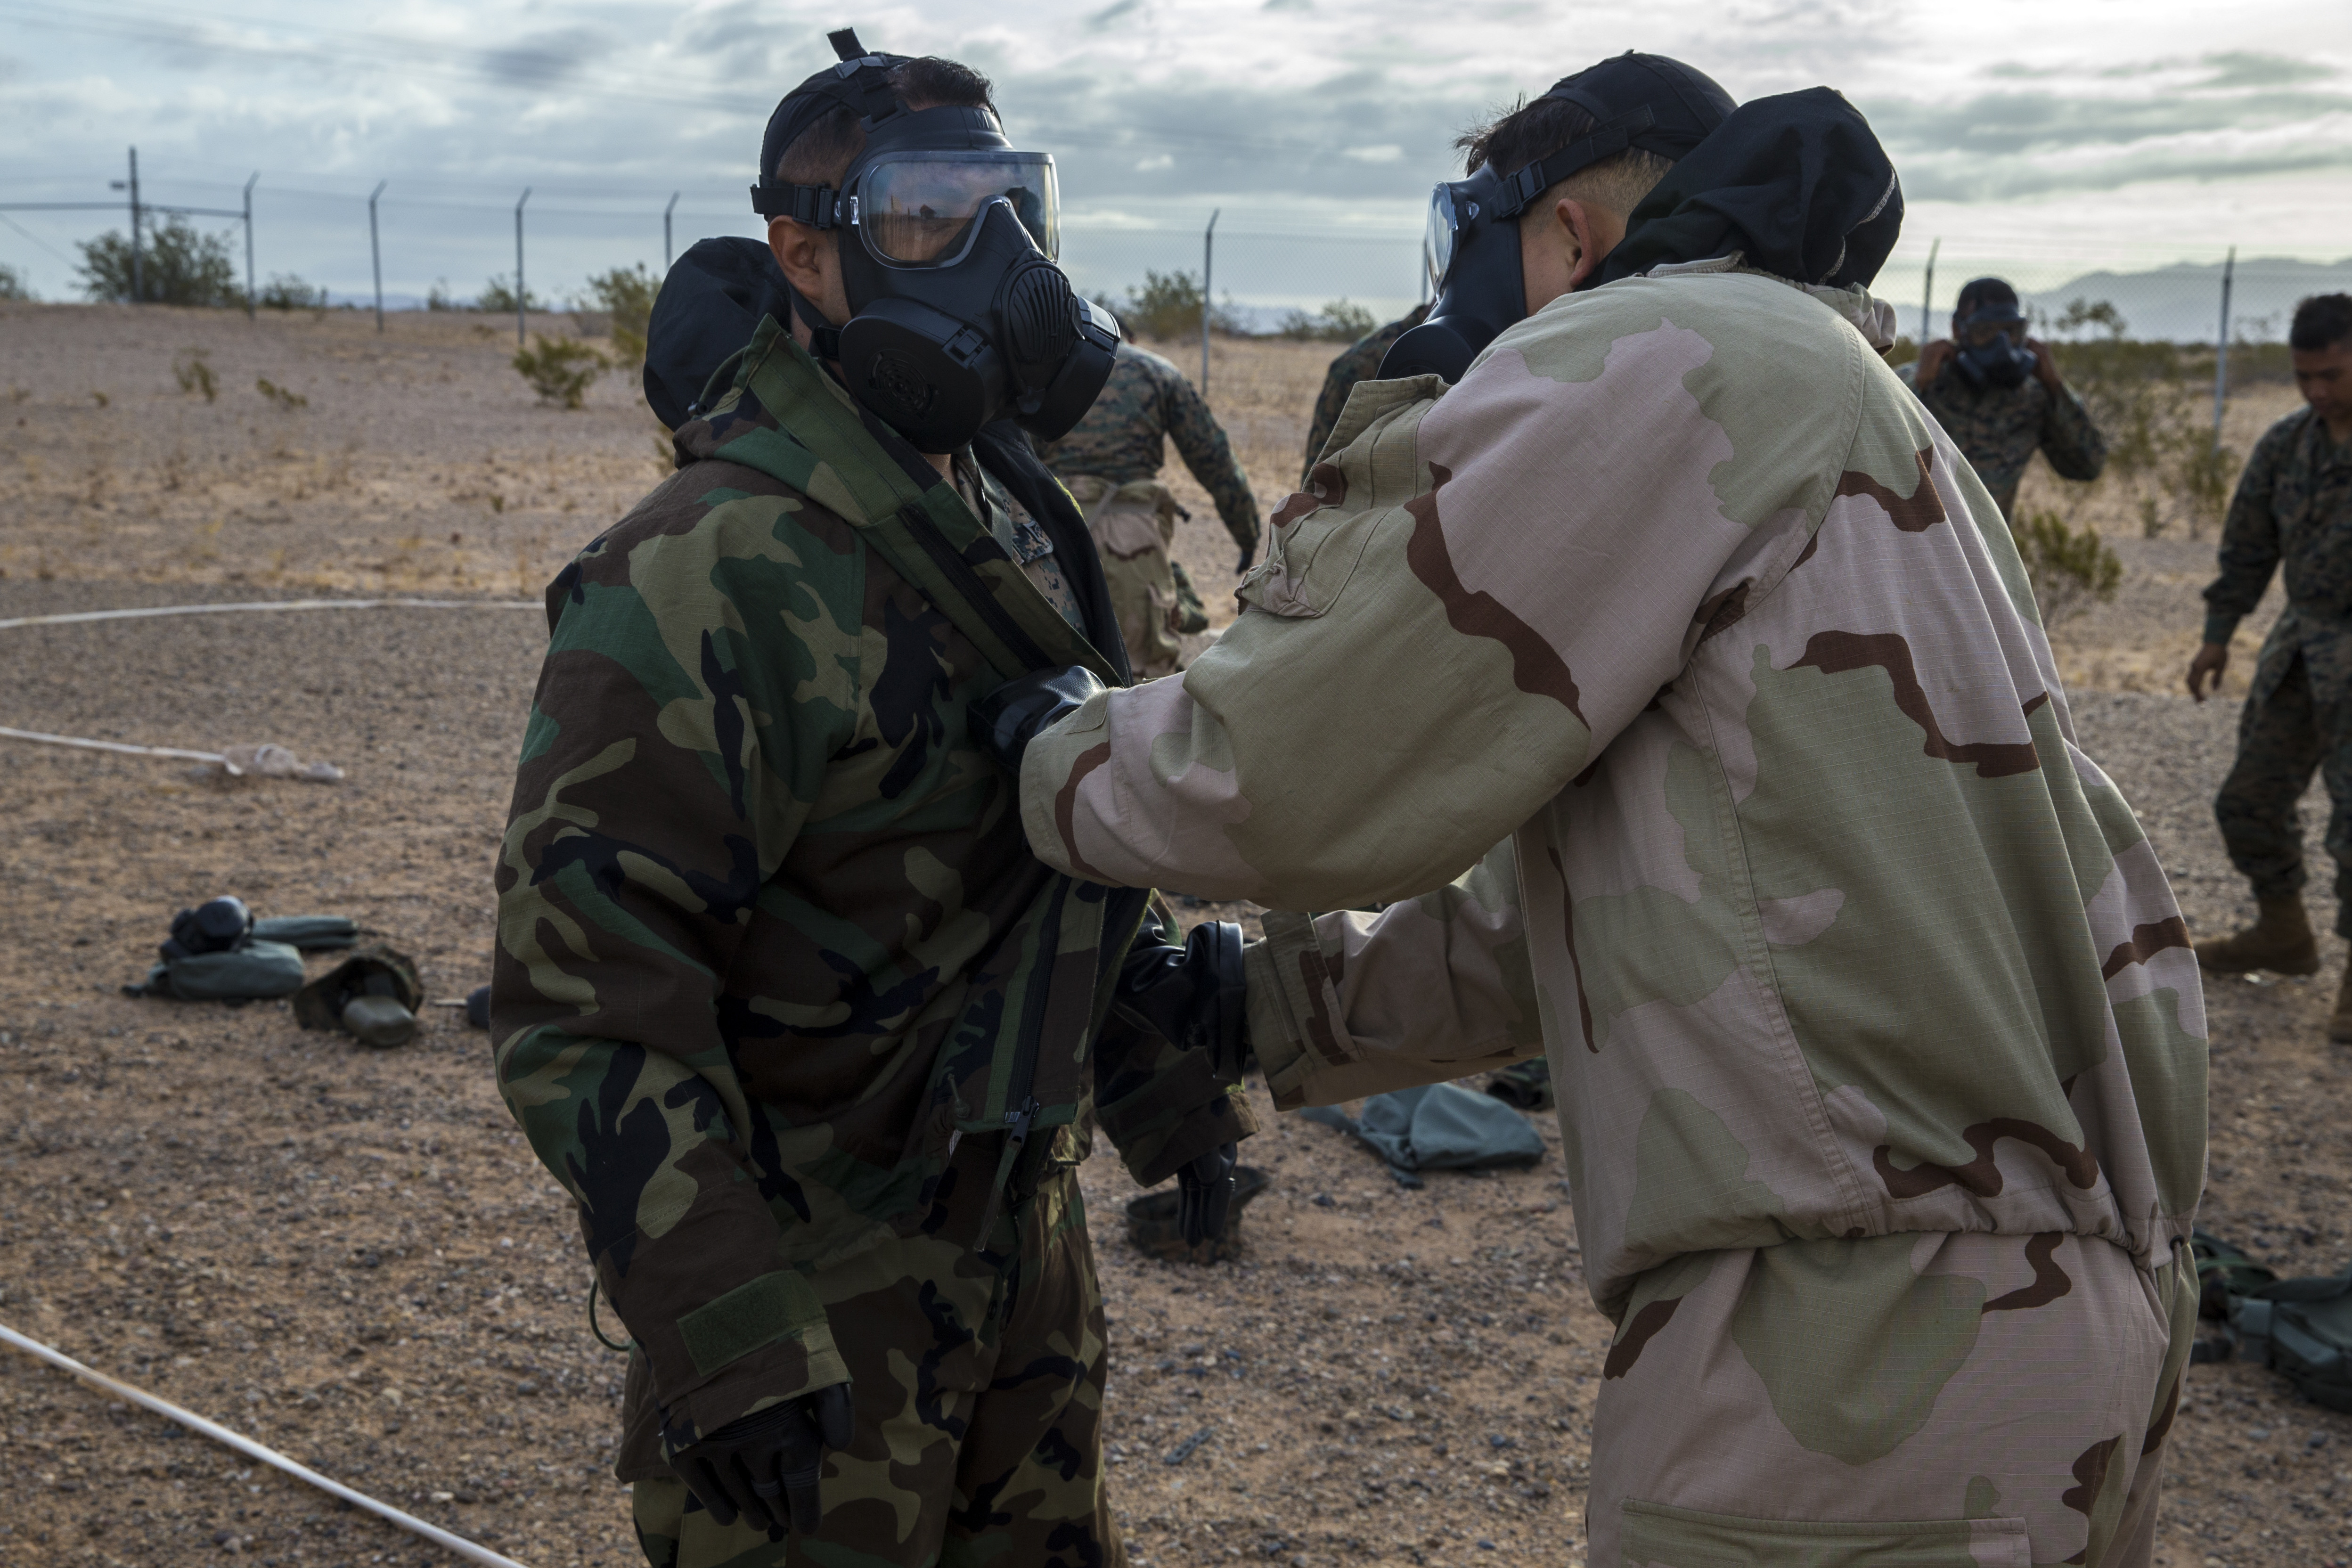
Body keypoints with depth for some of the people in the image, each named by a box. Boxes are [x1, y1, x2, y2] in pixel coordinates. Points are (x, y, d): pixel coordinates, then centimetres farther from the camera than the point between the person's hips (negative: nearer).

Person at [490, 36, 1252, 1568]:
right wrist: (736, 1348, -28)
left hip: (1019, 1225, 8)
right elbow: (582, 997, -25)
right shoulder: (714, 570, -22)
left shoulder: (1006, 517, 7)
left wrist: (1166, 1091, 16)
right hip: (819, 1278, -8)